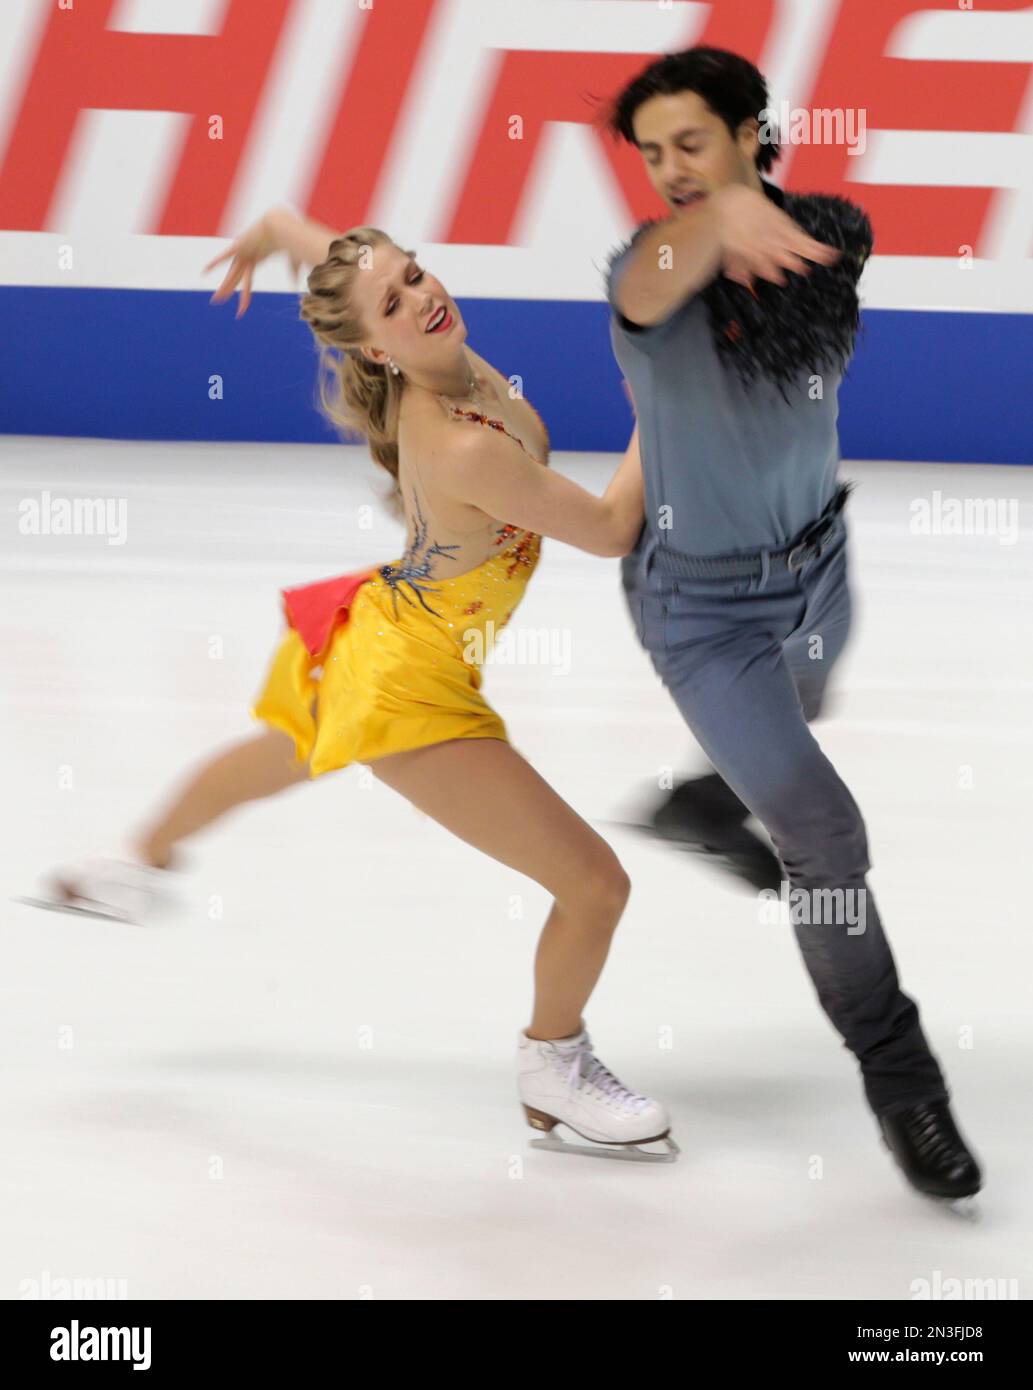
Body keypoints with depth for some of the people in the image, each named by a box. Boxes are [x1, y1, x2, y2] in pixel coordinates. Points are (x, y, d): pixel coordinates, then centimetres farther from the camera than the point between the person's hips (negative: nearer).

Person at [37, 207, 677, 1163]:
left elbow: (291, 225, 2)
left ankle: (135, 866, 70)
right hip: (407, 689, -9)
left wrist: (262, 240, 24)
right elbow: (612, 532, -26)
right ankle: (553, 1076, 20)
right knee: (595, 885, -8)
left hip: (367, 634, 9)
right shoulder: (465, 450, -38)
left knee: (271, 762, 41)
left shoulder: (437, 361, -16)